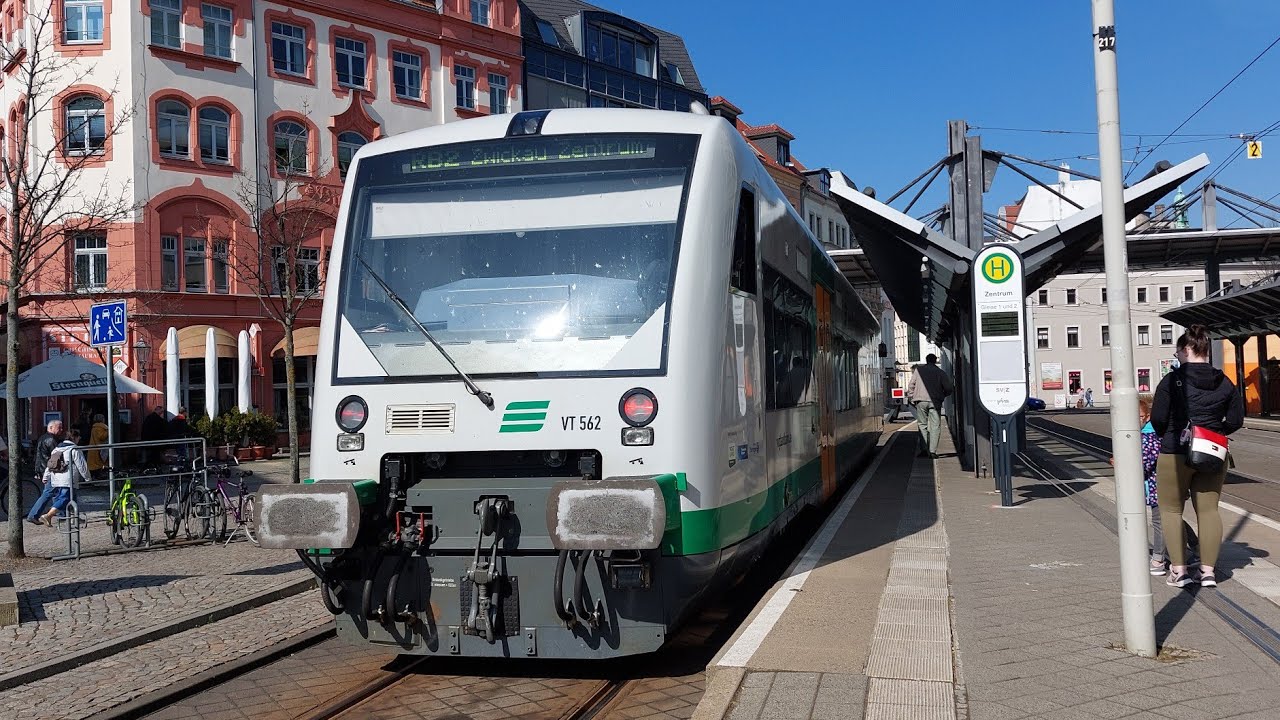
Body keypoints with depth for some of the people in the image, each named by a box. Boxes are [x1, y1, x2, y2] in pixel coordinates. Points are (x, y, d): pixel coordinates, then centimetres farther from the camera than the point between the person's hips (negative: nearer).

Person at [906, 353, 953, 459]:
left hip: (920, 400, 1)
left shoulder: (918, 369, 7)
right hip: (934, 402, -1)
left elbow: (911, 385, 3)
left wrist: (910, 397, 9)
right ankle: (932, 451, -5)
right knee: (935, 426, 2)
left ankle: (924, 449, -1)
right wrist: (942, 395, 21)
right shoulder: (940, 372, 6)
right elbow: (949, 388, 4)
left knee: (922, 425, 8)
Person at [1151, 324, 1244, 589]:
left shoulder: (1172, 380, -12)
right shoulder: (1224, 383, 3)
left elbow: (1157, 419, -10)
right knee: (1208, 510, 10)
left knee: (1171, 510, 7)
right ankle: (1208, 571, 10)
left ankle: (1179, 571, 5)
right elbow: (1236, 420, 8)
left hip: (1175, 454, -4)